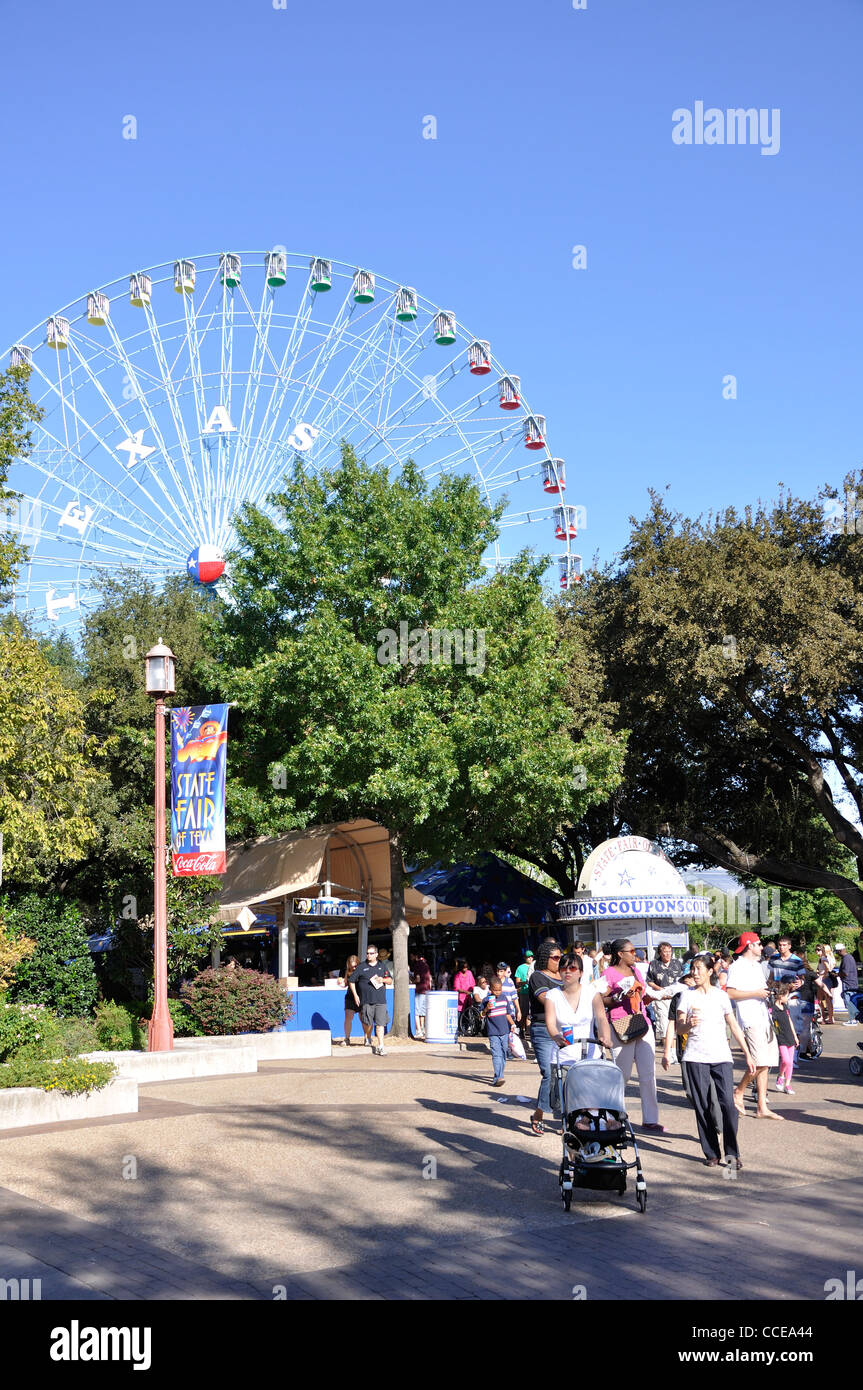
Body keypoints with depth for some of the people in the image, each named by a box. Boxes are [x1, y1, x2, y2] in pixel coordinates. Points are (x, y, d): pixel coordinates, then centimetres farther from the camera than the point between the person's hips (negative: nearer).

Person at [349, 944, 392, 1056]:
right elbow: (352, 981, 9)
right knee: (368, 1022, 2)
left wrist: (383, 979, -3)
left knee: (380, 1023, -6)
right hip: (366, 1000, -1)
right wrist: (355, 995, 1)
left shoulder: (382, 967, 14)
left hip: (380, 1000, 1)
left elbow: (390, 980, 19)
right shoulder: (361, 968, 5)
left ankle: (381, 1046, -7)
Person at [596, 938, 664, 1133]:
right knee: (622, 1075, -1)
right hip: (622, 1027, -6)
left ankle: (650, 1120, 4)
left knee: (648, 1074, 1)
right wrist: (622, 997, -18)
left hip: (642, 1024, 6)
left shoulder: (635, 970, 18)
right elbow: (602, 1000, -7)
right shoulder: (609, 974, -3)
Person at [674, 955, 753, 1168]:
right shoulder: (687, 995, 6)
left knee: (728, 1103, -11)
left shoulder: (721, 995, 9)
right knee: (702, 1106, -1)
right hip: (696, 1057, 0)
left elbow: (734, 1025, 13)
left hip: (721, 1056, 0)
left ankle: (732, 1153, -2)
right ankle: (711, 1153, 8)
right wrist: (688, 1024, -21)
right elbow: (679, 1026, 2)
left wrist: (747, 1054, 11)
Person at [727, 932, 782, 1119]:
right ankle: (739, 1092, 4)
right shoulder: (737, 967, -7)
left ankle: (762, 1108, 8)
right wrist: (755, 993, -15)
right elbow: (730, 993, -17)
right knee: (760, 1062, -16)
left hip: (764, 1018, 9)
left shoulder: (757, 966, 22)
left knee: (765, 1064, 6)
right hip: (750, 1020, -9)